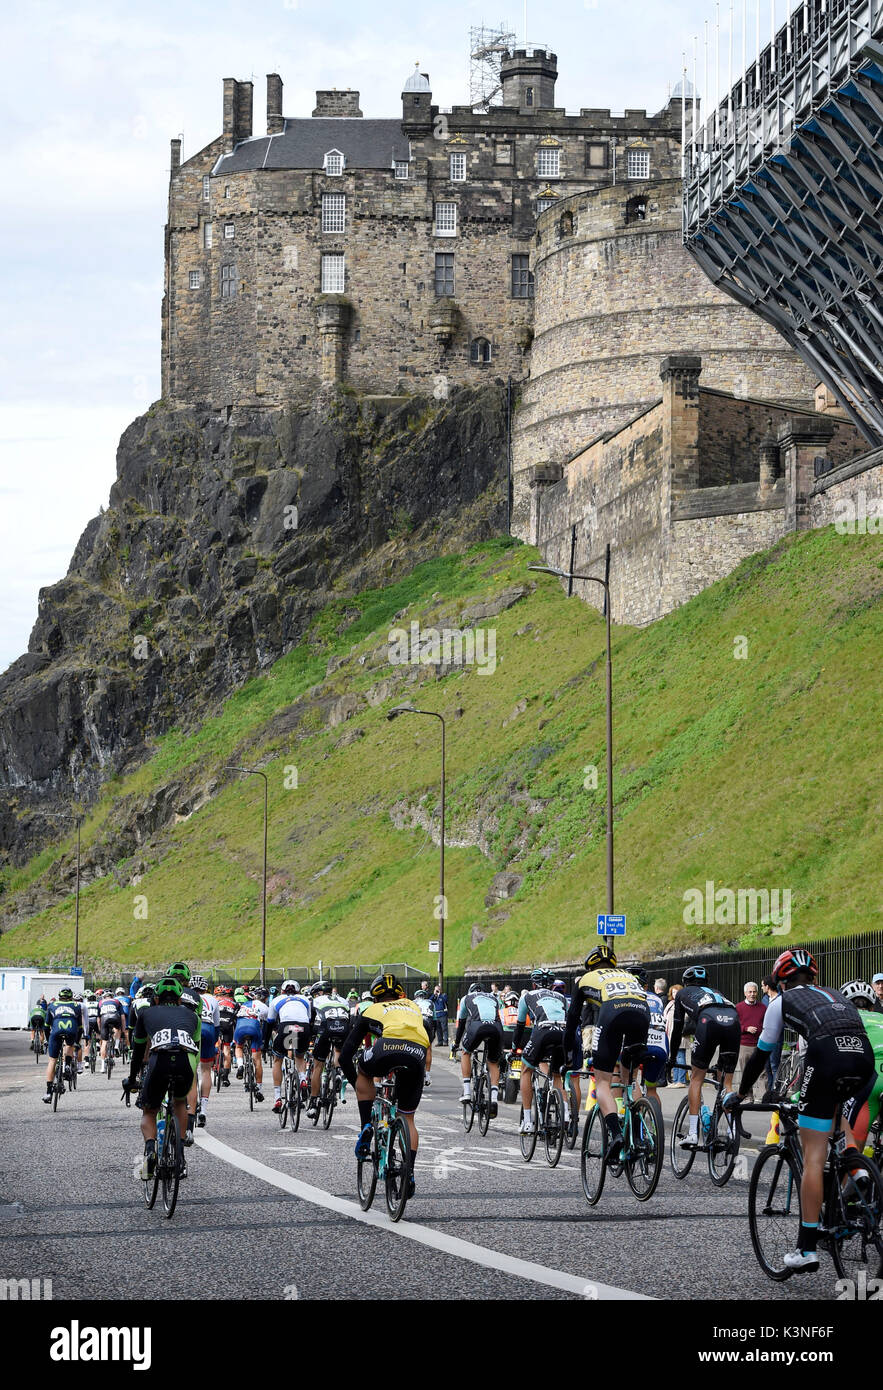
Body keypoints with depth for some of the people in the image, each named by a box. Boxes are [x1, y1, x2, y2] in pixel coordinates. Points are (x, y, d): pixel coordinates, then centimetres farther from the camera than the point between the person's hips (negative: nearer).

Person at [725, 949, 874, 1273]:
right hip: (864, 1055, 4)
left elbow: (761, 1054, 26)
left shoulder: (782, 1002, 23)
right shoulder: (835, 996, 35)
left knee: (813, 1157, 0)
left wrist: (740, 1094, 41)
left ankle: (807, 1249, -2)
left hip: (827, 1056, -4)